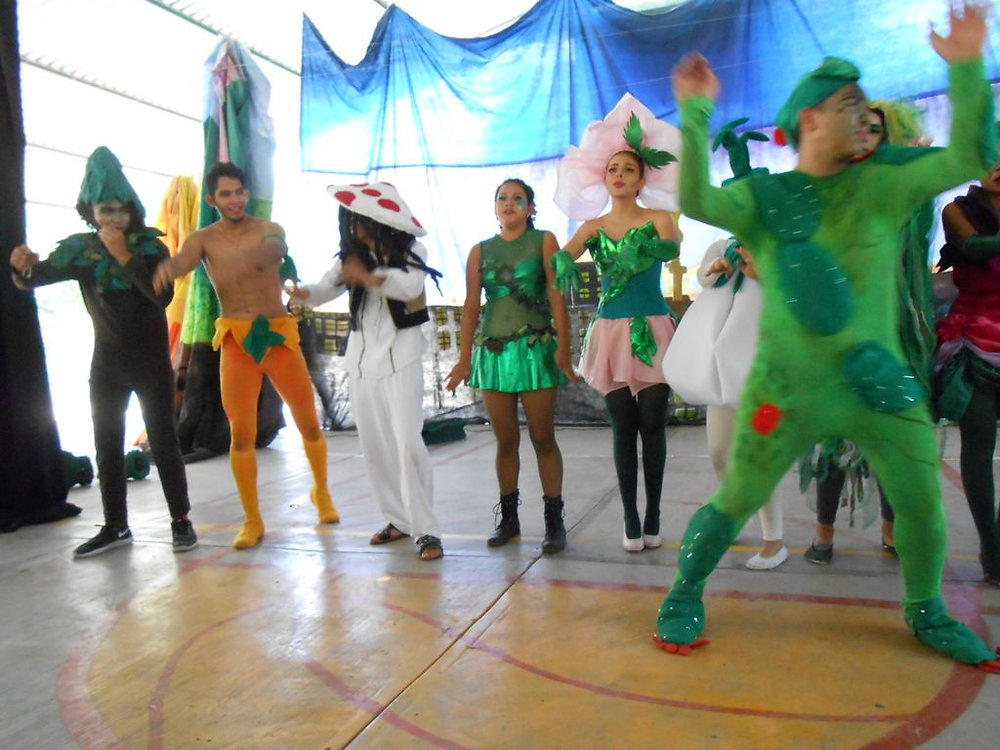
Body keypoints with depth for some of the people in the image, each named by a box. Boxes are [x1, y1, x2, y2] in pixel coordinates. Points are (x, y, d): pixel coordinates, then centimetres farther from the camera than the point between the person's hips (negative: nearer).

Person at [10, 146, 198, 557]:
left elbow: (163, 295, -19)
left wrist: (125, 256, -24)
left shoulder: (150, 245, -6)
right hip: (106, 363, 3)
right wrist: (24, 267, -30)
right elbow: (33, 279, -7)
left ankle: (181, 520, 6)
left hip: (151, 361, -3)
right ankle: (115, 527, 15)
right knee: (106, 445, 6)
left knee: (163, 440, -2)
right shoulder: (79, 248, 0)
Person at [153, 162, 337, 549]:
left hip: (280, 336, 0)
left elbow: (277, 249, -22)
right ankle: (252, 520, 12)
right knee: (241, 432, -2)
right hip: (236, 342, 0)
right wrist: (167, 266, -44)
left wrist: (240, 263, -44)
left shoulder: (269, 229, 2)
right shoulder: (203, 239, 3)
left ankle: (321, 492, 31)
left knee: (309, 423, 6)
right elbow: (183, 260, -18)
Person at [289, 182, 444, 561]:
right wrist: (305, 292, -25)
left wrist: (370, 277, -39)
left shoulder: (410, 252, -4)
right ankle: (400, 519, 21)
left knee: (407, 443, -12)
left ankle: (426, 530, -5)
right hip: (362, 358, 5)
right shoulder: (353, 256, 8)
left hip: (400, 357, -5)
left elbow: (411, 286, -24)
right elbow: (325, 288, -4)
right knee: (373, 446, 8)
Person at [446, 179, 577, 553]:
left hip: (536, 348, -3)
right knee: (505, 440, 8)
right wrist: (464, 357, 0)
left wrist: (563, 349, -12)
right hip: (493, 351, 3)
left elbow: (557, 297, -3)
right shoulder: (481, 251, 12)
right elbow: (471, 305, 6)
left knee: (542, 438, -1)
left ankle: (554, 520, 7)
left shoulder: (543, 241, 5)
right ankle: (508, 517, 18)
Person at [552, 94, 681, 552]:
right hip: (611, 332, 2)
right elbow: (564, 253, -9)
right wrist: (563, 261, -33)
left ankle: (652, 518, 11)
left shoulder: (657, 219, 5)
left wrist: (640, 248, -38)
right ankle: (630, 519, 10)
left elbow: (672, 247, -17)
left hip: (652, 331, -1)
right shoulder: (594, 226, 10)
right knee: (623, 428, 3)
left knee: (652, 425, 0)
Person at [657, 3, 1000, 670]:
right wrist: (696, 115, -25)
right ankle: (685, 597, 24)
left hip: (880, 382, 3)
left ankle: (926, 613, 36)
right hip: (786, 387, -3)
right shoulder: (764, 197, -1)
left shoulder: (883, 185, 6)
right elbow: (696, 202, -18)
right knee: (735, 502, 2)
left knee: (923, 505, 10)